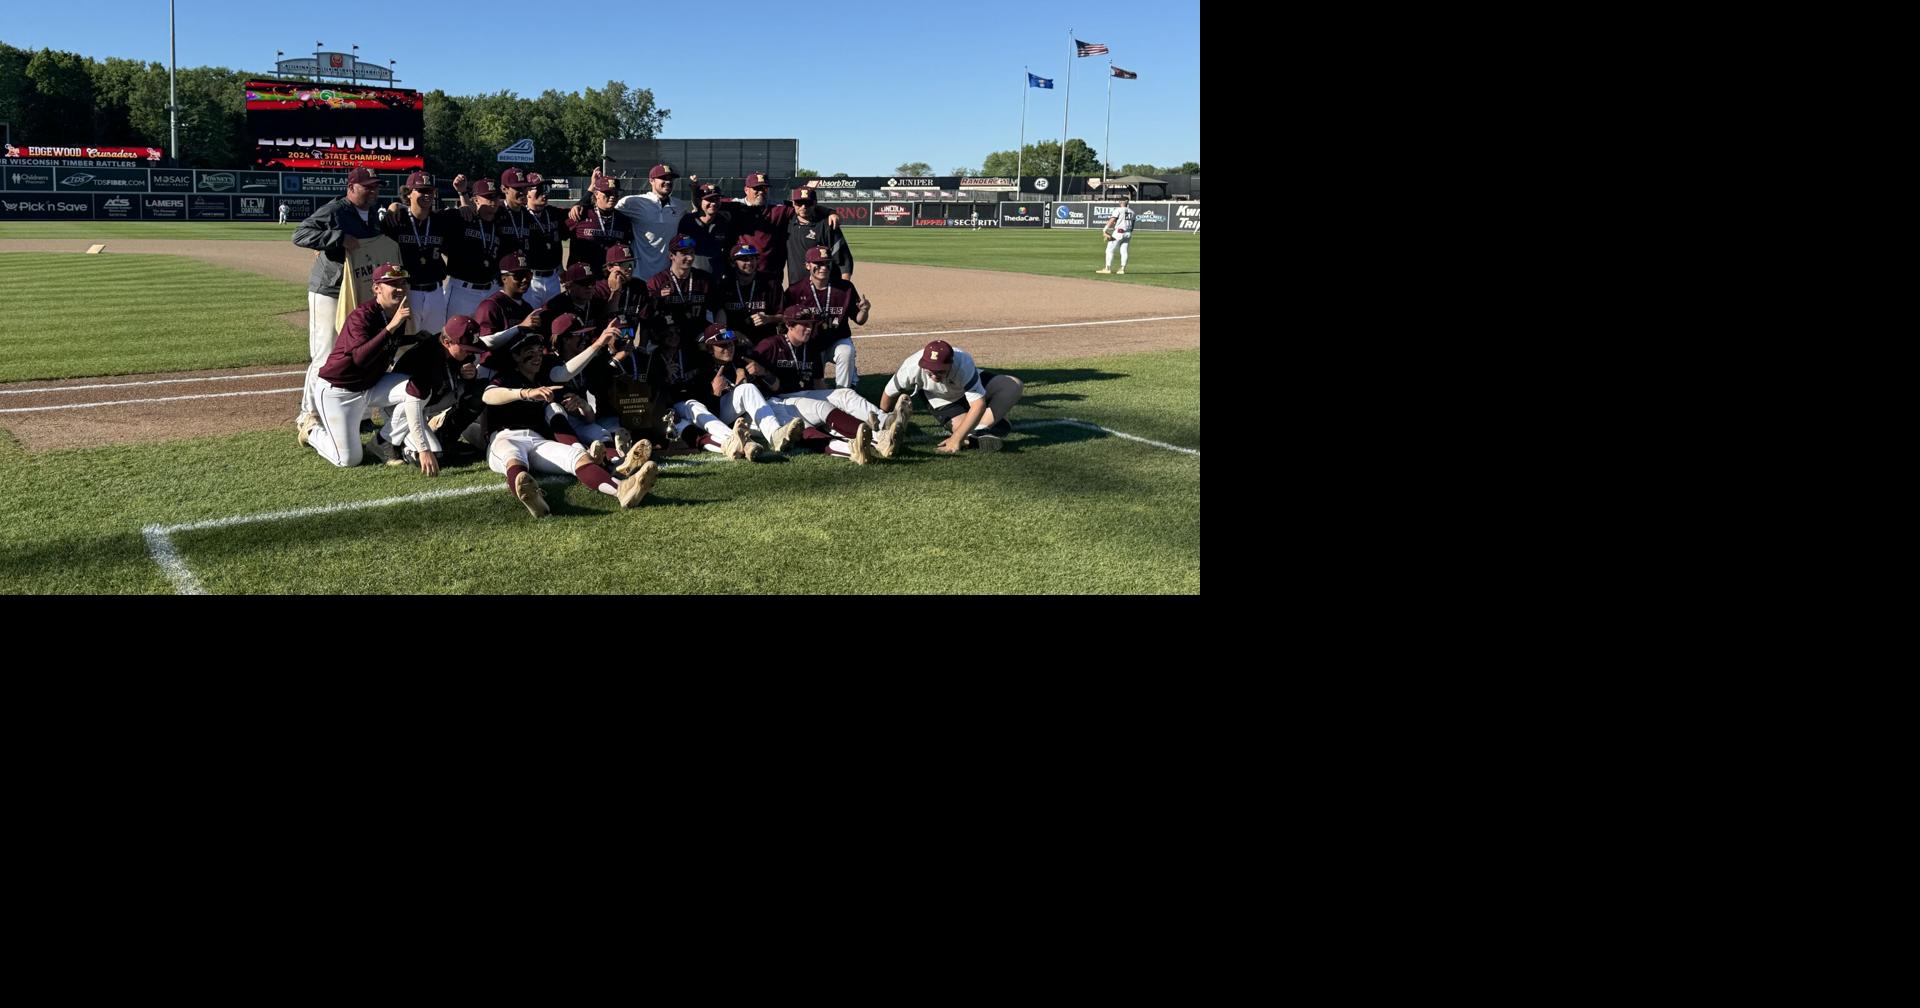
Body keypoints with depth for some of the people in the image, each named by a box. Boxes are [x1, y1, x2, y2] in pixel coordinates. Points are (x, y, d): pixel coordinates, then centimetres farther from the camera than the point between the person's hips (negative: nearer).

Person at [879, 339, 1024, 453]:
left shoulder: (964, 363, -39)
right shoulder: (911, 368, -34)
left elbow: (978, 404, -42)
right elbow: (890, 393, -15)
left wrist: (956, 438, -48)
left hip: (973, 385, 0)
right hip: (944, 403, 0)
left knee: (1014, 386, -28)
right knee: (965, 430, -28)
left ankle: (978, 432, -30)